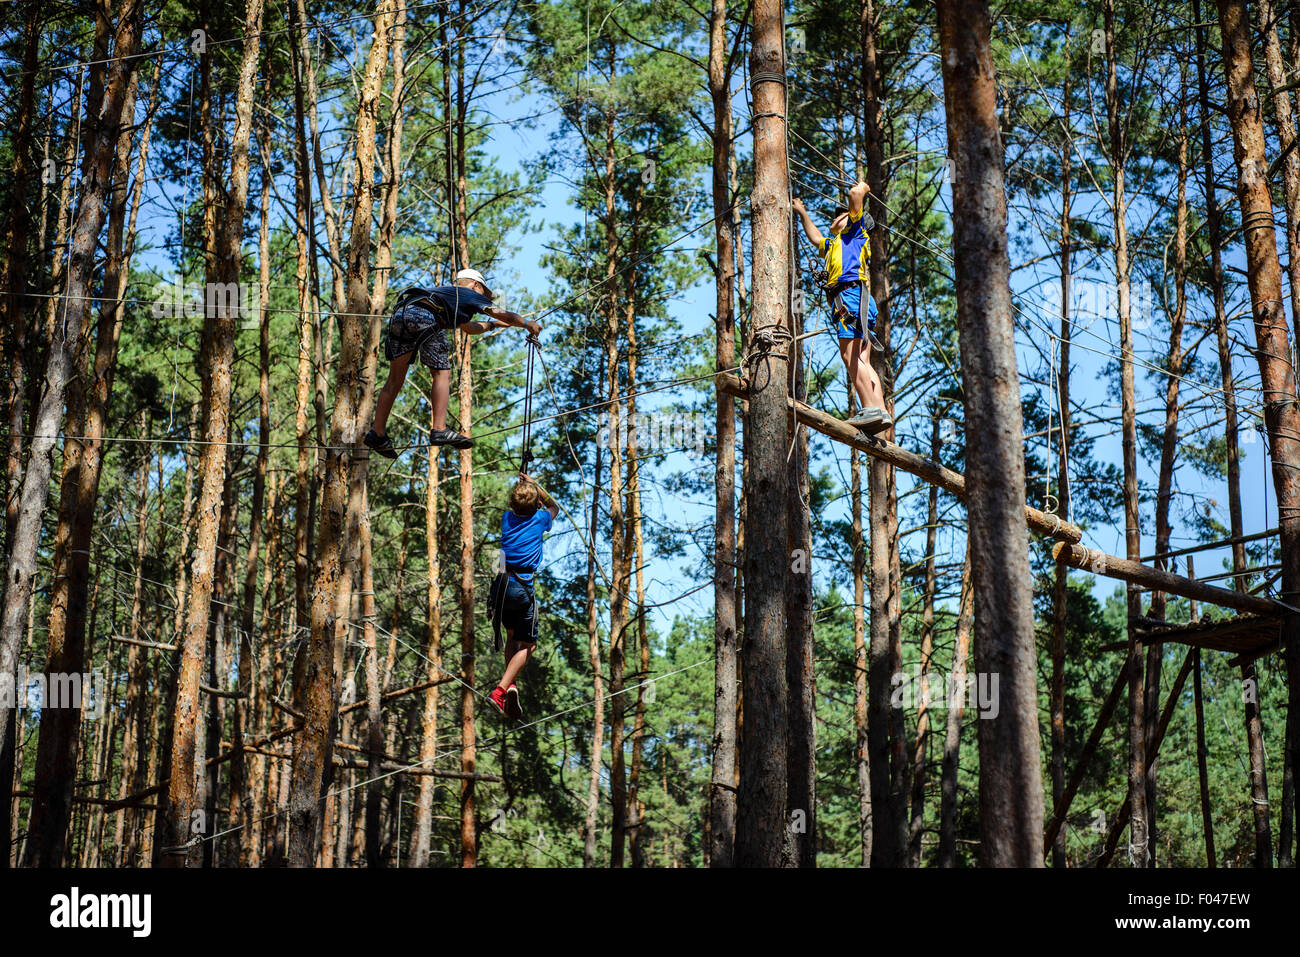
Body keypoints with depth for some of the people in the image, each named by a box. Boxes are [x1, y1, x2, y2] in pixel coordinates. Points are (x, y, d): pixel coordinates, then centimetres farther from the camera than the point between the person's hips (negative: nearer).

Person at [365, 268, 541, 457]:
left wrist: (493, 324, 63)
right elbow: (502, 314, 25)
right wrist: (528, 324, 40)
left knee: (395, 379, 9)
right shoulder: (470, 294, 23)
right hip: (424, 317, -7)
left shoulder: (446, 292, 42)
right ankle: (439, 430, -5)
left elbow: (467, 327, 54)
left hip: (399, 314, 7)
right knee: (442, 374, 3)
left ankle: (377, 433, 4)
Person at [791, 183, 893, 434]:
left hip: (850, 294, -9)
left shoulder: (854, 230, 15)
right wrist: (802, 213, 61)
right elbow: (815, 238, 57)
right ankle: (881, 411, -11)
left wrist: (862, 188, 24)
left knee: (850, 355, -20)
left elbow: (855, 194, 3)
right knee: (862, 362, -2)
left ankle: (870, 409, -31)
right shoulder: (833, 245, 37)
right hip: (846, 298, 9)